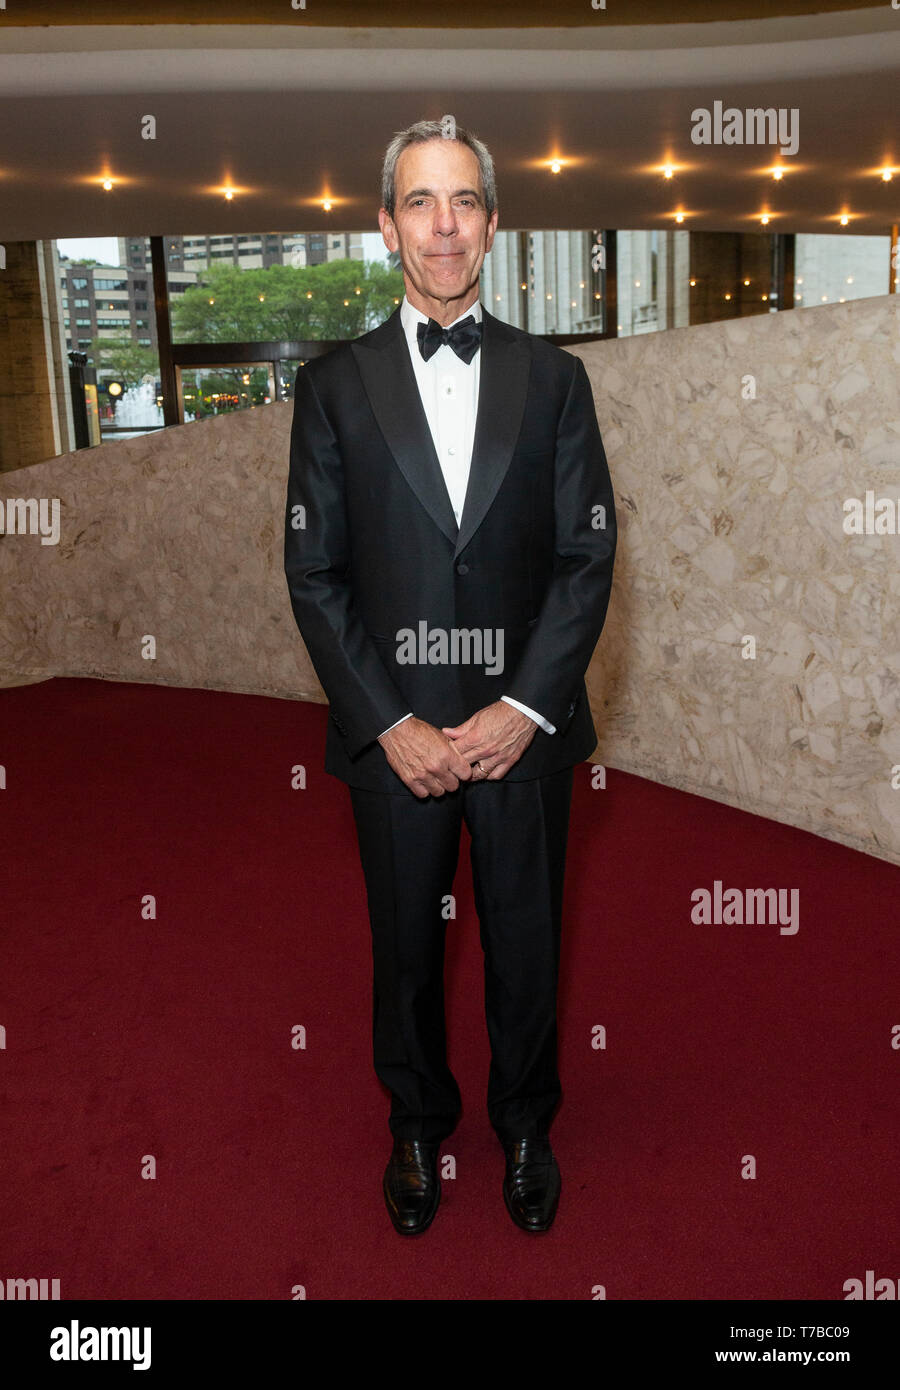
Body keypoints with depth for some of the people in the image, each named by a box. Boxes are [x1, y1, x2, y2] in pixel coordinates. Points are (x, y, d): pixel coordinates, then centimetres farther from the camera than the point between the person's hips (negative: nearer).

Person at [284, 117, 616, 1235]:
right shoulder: (334, 385, 0)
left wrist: (525, 709, -13)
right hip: (393, 734, 0)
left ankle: (524, 1125, 40)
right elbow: (314, 573, -3)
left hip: (525, 728, 1)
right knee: (405, 948, 16)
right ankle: (418, 1125, 41)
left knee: (527, 944, 15)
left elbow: (587, 558, -2)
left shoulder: (553, 378, 3)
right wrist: (391, 726, -12)